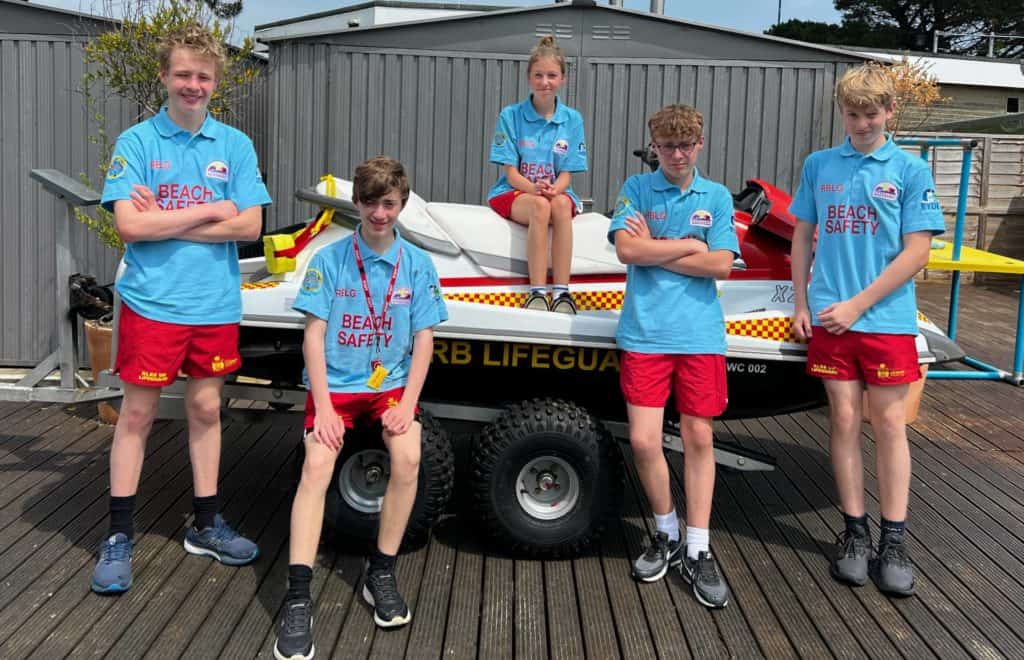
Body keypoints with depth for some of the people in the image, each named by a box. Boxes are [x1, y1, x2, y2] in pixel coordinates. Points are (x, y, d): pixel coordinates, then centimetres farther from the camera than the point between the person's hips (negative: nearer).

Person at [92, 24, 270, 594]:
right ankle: (120, 537, 14)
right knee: (137, 414, 3)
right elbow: (129, 225, -13)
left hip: (216, 304, 3)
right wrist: (207, 211, -10)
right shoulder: (137, 142, -2)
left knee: (206, 409, 12)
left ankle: (207, 525, 25)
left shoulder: (235, 146, 4)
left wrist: (166, 219, -10)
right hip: (152, 303, -2)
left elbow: (249, 225, -5)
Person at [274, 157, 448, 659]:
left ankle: (381, 574, -3)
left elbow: (423, 340, 1)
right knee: (317, 466, -22)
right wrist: (324, 408, -13)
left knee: (408, 457, -22)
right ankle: (298, 599, -20)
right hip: (334, 384, -1)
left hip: (391, 383, 2)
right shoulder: (329, 259, -5)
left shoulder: (417, 265, 0)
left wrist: (406, 403, -11)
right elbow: (313, 336, -6)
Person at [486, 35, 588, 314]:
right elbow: (511, 173, -4)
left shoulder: (572, 119, 5)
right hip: (513, 192, -1)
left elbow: (566, 174, 2)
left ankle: (561, 291, -36)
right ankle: (537, 291, -37)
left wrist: (553, 190, -22)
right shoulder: (510, 115, 0)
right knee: (540, 206, -36)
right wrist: (535, 188, -25)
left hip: (558, 193, 2)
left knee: (562, 204, -35)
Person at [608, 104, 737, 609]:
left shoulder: (717, 197, 8)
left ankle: (697, 550, 14)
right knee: (644, 441, -3)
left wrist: (655, 249, -5)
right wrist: (689, 246, -5)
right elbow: (627, 250, -9)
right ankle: (667, 534, 21)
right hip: (645, 333, -1)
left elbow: (721, 266, -4)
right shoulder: (636, 189, 6)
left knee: (699, 438, 3)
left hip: (700, 334, 1)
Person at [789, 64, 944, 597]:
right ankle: (854, 532, 17)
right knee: (844, 421, 6)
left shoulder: (911, 171, -1)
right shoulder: (819, 166, 7)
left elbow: (916, 253, -6)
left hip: (887, 318, -2)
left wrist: (856, 304, -11)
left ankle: (894, 541, 11)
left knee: (890, 423, 3)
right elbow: (803, 236, 13)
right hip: (828, 318, 2)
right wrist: (800, 305, 5)